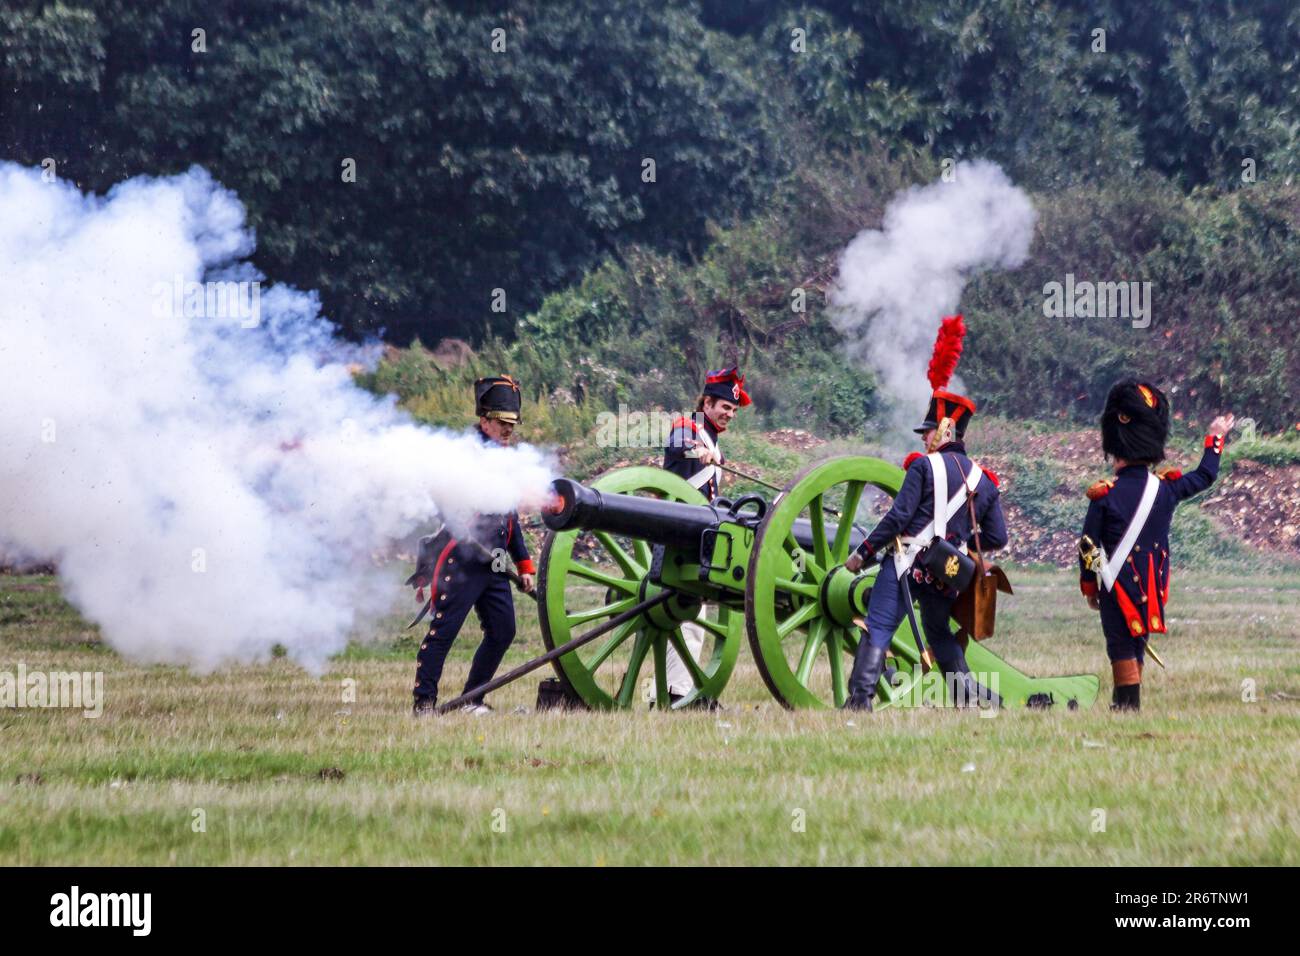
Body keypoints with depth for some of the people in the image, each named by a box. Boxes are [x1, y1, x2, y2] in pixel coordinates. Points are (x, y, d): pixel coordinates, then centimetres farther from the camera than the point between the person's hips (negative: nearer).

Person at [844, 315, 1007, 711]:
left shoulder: (925, 466, -6)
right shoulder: (983, 480, 10)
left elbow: (898, 517, -11)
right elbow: (997, 538, 11)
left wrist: (862, 552, -5)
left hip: (906, 563, -6)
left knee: (878, 630, -9)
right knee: (940, 633, 25)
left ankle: (860, 698, -21)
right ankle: (968, 693, 19)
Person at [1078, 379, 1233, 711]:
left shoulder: (1104, 495, -13)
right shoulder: (1167, 488, -2)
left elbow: (1088, 546, -7)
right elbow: (1206, 475, 16)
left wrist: (1089, 586, 6)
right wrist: (1216, 438, 31)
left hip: (1118, 584, -4)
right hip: (1153, 587, 4)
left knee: (1122, 650, 0)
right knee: (1137, 645, 15)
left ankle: (1128, 705, -5)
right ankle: (1125, 705, 21)